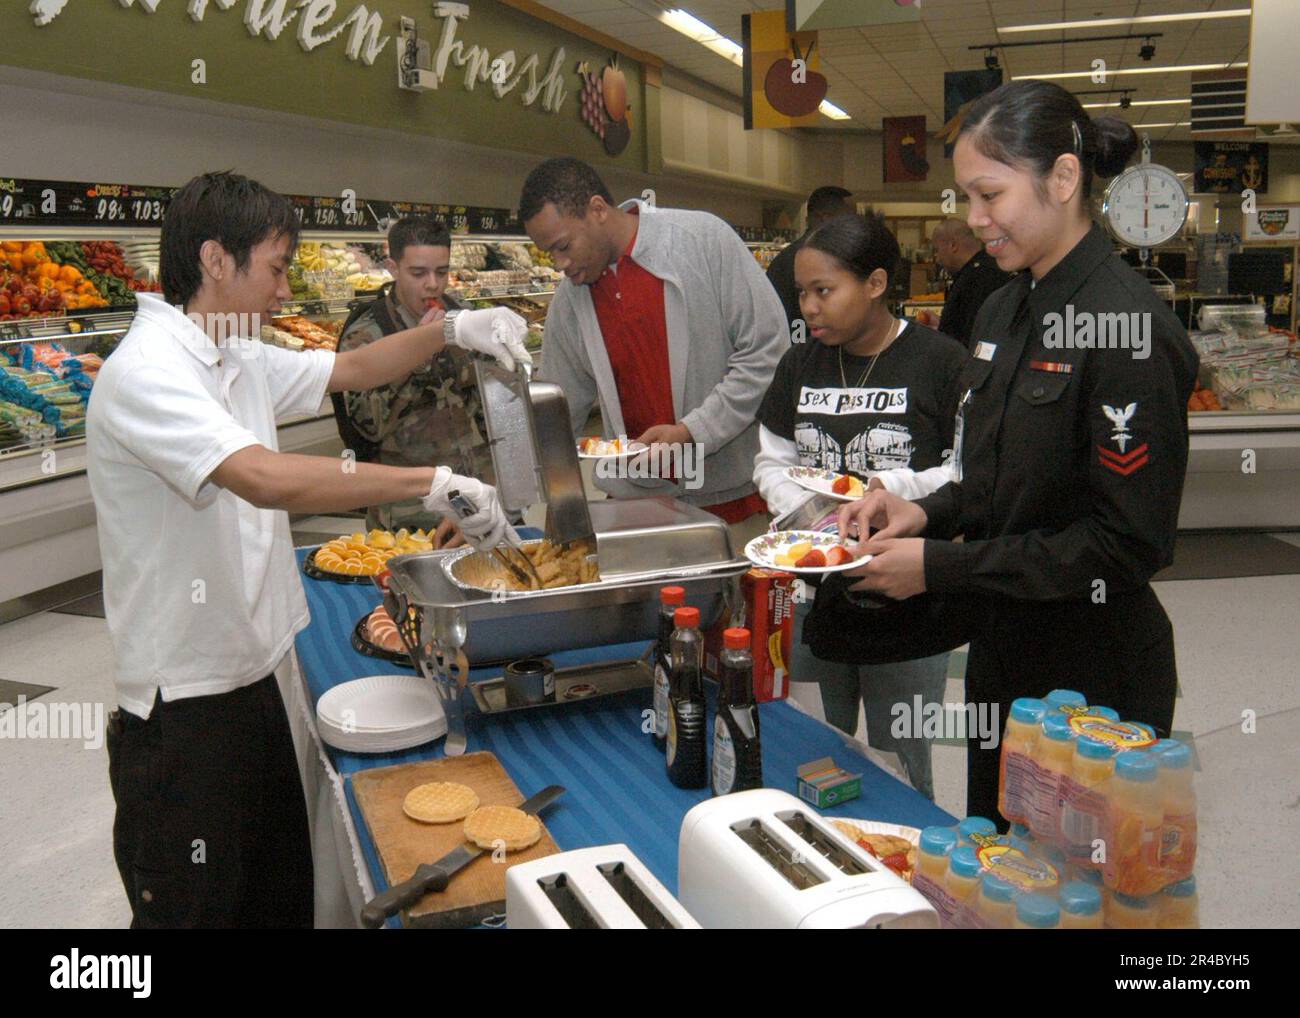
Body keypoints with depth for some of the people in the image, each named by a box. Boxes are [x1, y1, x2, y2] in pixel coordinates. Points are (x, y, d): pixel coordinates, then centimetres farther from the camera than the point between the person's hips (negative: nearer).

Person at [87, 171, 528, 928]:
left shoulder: (238, 361, 8)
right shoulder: (146, 372, -21)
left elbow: (349, 370, 19)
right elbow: (266, 477, -35)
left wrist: (450, 331, 3)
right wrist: (434, 484, -33)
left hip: (249, 678, 9)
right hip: (183, 707, -9)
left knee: (283, 894, 19)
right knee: (197, 907, 8)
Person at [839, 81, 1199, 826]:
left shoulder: (1130, 329, -20)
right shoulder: (1004, 312, 6)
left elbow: (1130, 541, -21)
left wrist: (943, 566, -20)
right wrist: (925, 513, -4)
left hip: (1097, 680, -8)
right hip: (1002, 653, 8)